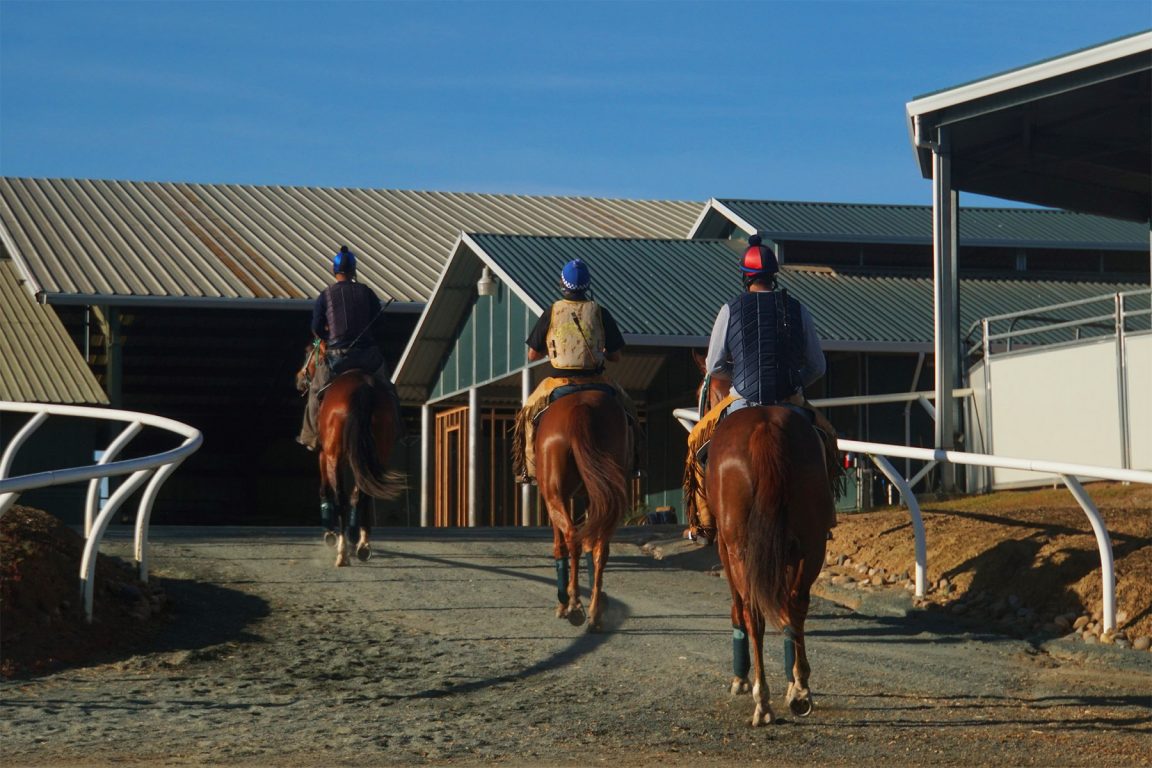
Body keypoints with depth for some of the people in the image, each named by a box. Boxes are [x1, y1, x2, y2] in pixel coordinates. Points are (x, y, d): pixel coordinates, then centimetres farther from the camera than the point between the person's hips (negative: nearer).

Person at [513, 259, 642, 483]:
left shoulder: (551, 313, -4)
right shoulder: (600, 313, -3)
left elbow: (532, 356, 2)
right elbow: (615, 355, 2)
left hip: (560, 383, 0)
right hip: (595, 381, 0)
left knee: (529, 414, 22)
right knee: (626, 408, 25)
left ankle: (530, 468, 14)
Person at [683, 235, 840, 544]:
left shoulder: (731, 310, -2)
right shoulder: (797, 310, 2)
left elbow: (713, 367, 3)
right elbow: (817, 366, 6)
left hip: (743, 400, -1)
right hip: (792, 400, 1)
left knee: (698, 441, 21)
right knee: (825, 436, 27)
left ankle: (704, 523, 18)